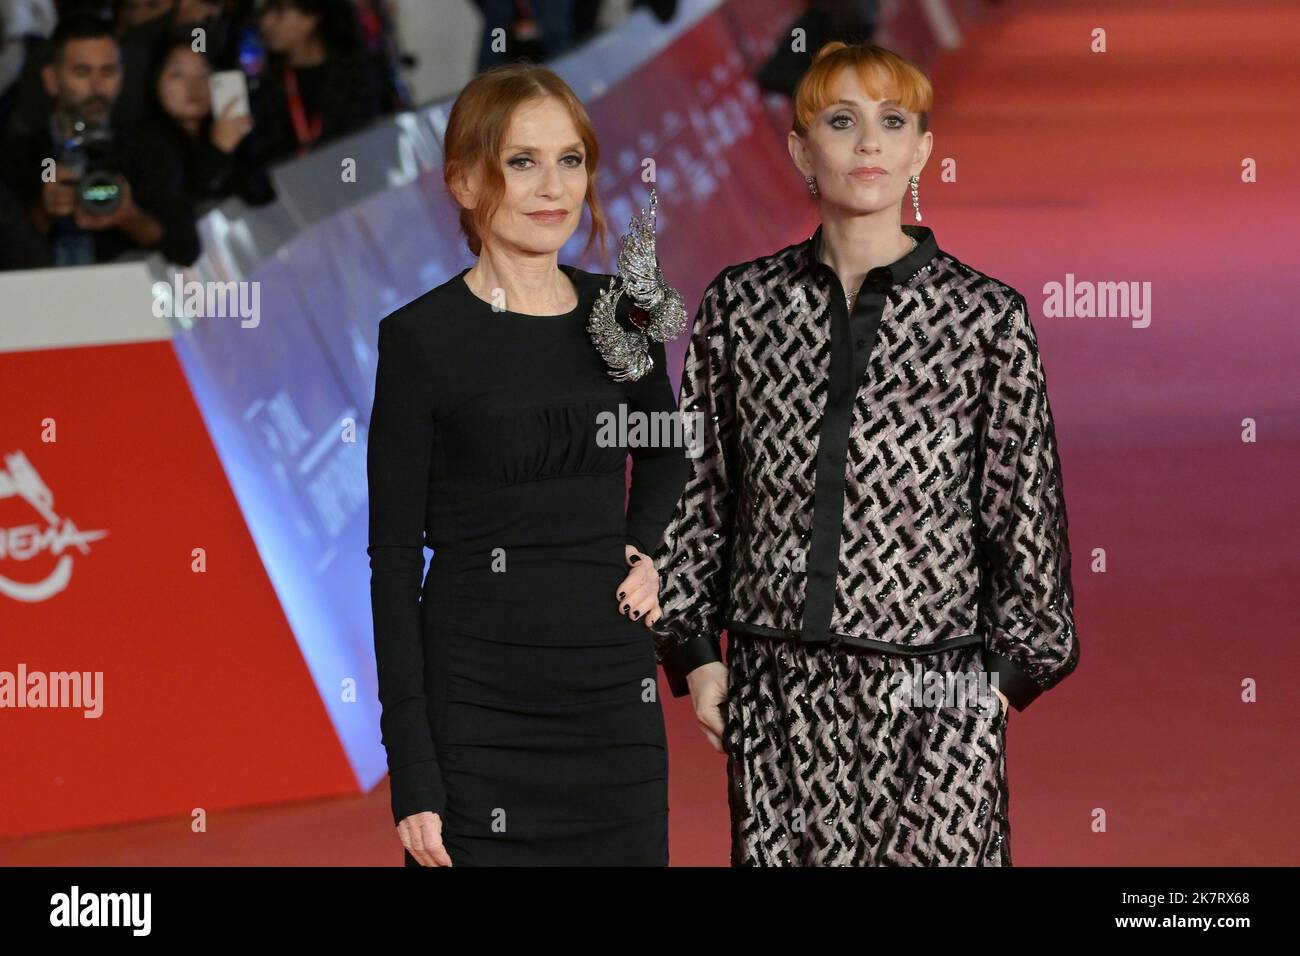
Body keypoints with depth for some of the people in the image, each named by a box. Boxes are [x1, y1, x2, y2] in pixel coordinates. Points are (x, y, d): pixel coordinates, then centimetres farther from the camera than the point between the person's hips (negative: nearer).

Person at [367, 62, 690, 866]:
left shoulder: (622, 316, 6)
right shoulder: (421, 338, -6)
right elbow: (395, 556, -7)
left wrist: (644, 549, 6)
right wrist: (411, 771, -12)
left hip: (616, 696, 4)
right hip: (478, 707, -4)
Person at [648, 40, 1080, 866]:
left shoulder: (986, 317, -2)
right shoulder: (740, 305, 4)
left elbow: (1027, 511, 2)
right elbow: (697, 487, 10)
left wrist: (1009, 671, 2)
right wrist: (695, 652, 7)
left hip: (934, 691, -2)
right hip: (779, 685, 2)